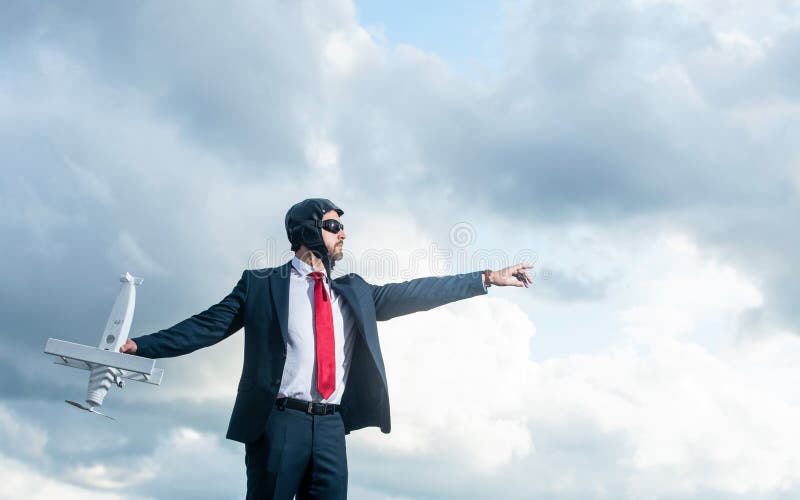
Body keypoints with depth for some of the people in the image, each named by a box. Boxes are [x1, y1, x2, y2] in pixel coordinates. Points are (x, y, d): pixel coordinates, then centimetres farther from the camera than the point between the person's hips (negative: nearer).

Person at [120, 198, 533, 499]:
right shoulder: (261, 284, 6)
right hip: (279, 423, -4)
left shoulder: (354, 291, 18)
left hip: (331, 428, 4)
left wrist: (487, 278, 12)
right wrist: (140, 346, -6)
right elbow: (208, 325, 3)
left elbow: (413, 293, 15)